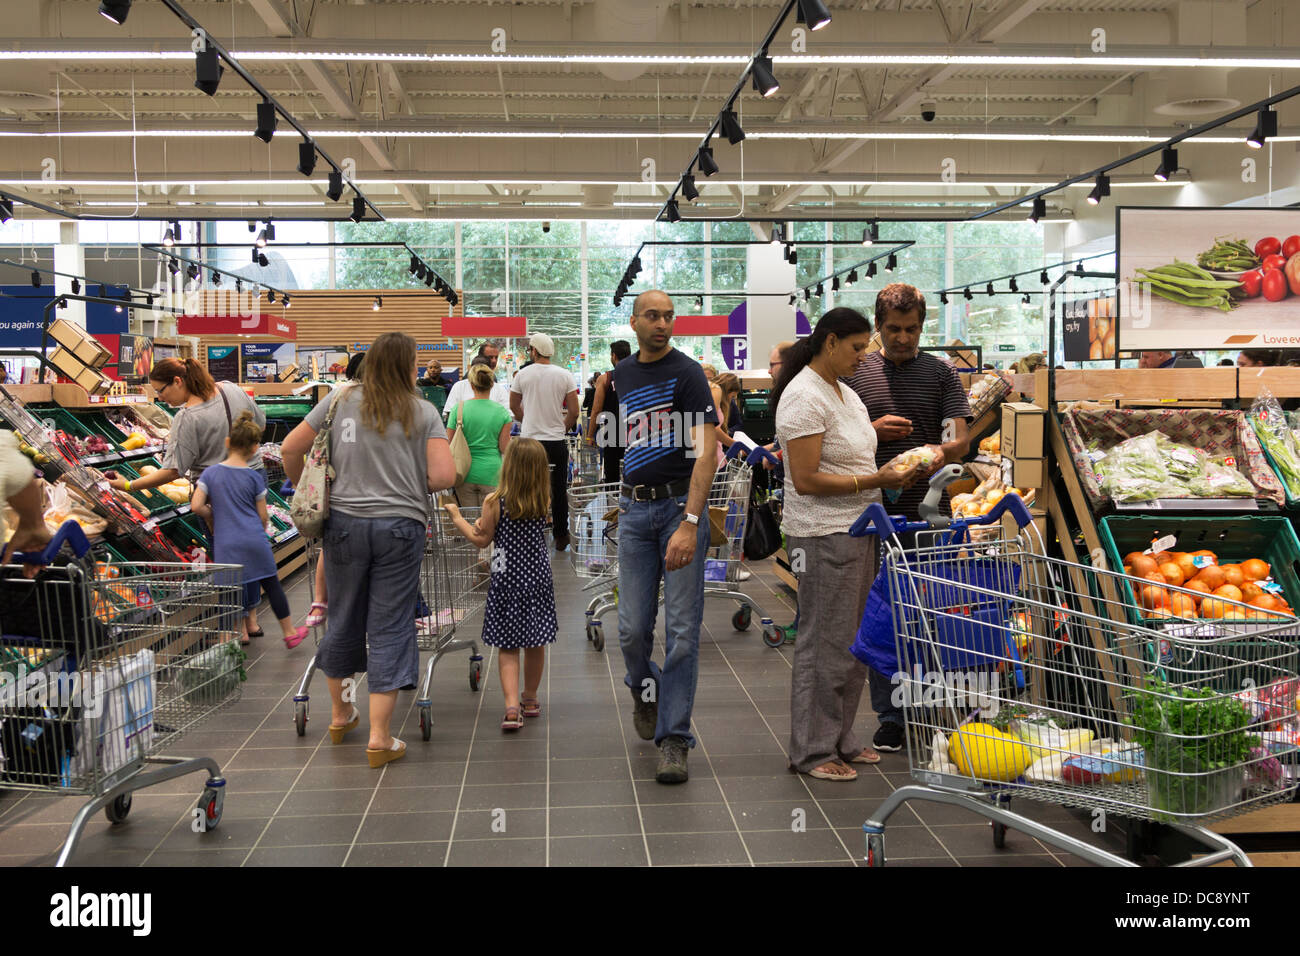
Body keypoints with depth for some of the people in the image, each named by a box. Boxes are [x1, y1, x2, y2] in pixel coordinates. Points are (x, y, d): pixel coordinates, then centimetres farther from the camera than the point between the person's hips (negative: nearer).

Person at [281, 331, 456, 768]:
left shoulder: (341, 401, 6)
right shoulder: (423, 412, 0)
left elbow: (290, 449, 5)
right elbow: (444, 476, -9)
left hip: (345, 521, 3)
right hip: (400, 526, -2)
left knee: (343, 618, 18)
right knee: (389, 628, 3)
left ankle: (339, 714, 36)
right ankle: (380, 738, 5)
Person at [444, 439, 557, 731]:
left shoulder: (495, 502, -13)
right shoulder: (544, 502, -4)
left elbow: (482, 540, -4)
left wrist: (457, 517, 9)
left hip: (507, 580, -3)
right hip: (538, 577, 3)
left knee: (507, 648, 4)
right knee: (535, 644, 14)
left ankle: (512, 708, -7)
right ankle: (530, 699, 30)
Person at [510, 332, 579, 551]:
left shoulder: (523, 375, -2)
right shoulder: (564, 375, -2)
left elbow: (514, 406, 12)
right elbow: (574, 412, -2)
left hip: (529, 439, 0)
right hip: (557, 441, 0)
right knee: (559, 490, 9)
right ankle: (560, 537, 15)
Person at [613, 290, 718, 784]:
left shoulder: (687, 372, -7)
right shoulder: (622, 374, 11)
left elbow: (706, 451, -16)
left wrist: (689, 523, -26)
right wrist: (624, 498, 14)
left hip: (681, 506, -4)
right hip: (635, 509, 5)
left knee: (682, 629, -4)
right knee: (632, 629, 5)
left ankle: (673, 738, 5)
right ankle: (644, 688, 37)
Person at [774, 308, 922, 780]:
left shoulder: (844, 392, 15)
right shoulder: (804, 397, -16)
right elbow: (806, 480, -21)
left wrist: (895, 470, 4)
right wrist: (874, 480, -20)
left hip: (855, 529, 10)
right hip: (822, 534, -10)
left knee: (851, 640, 14)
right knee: (824, 642, -3)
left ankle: (841, 738, 26)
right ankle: (812, 751, 8)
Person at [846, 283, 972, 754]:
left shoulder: (941, 374, 6)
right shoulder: (855, 373, 7)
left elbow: (962, 439, -2)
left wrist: (941, 451, -24)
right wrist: (873, 430, -11)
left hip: (926, 512, 0)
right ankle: (890, 716, 14)